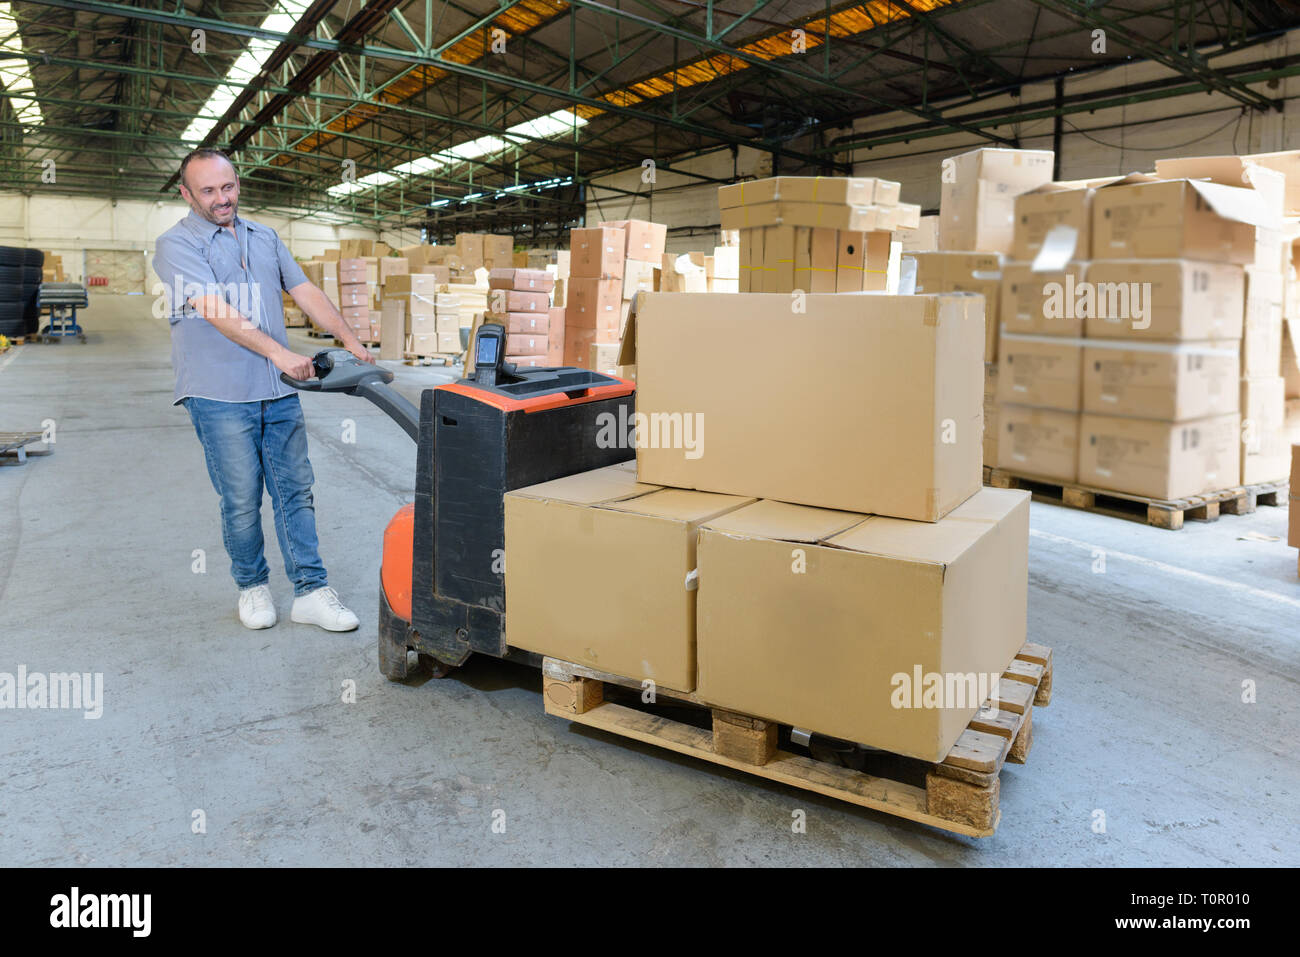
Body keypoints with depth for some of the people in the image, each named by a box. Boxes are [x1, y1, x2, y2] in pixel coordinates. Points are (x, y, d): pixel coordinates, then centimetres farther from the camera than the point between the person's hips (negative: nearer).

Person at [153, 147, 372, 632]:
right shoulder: (176, 245, -4)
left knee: (296, 491, 4)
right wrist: (279, 353, -25)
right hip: (220, 396, -5)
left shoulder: (265, 237, 16)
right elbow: (218, 311, -17)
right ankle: (252, 587, 21)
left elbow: (306, 292, 15)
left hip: (279, 391, 5)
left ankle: (311, 592, 10)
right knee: (241, 500, 2)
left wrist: (351, 341, 6)